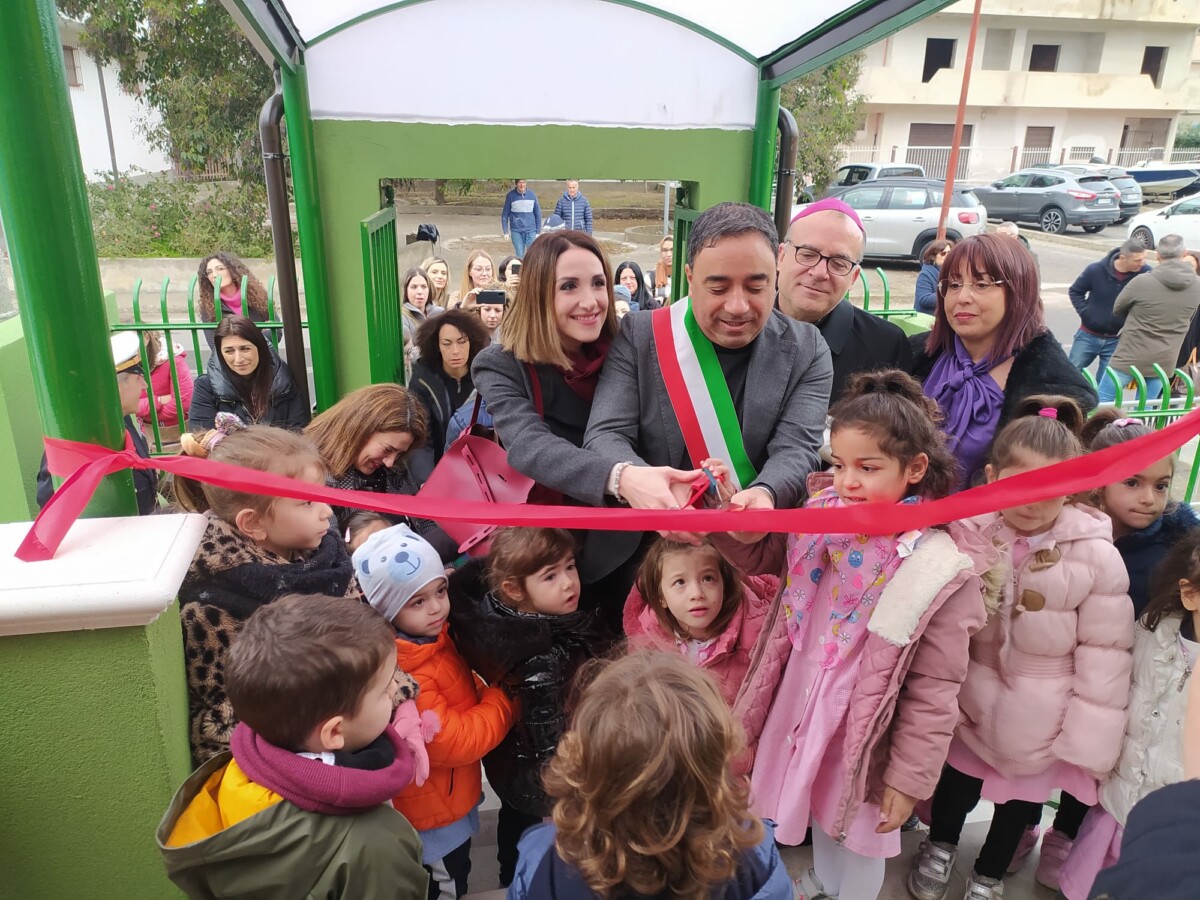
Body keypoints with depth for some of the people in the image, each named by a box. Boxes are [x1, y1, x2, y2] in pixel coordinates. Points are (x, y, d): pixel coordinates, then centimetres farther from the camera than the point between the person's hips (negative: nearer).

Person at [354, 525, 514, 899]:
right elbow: (454, 743, -31)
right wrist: (503, 698, -20)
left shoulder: (432, 636, -7)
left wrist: (488, 695, -8)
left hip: (450, 798, 8)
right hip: (433, 813, -8)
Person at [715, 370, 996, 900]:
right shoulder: (825, 514, -10)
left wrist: (909, 778, -13)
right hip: (802, 700, 5)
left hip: (865, 724, -5)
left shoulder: (943, 568, -22)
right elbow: (763, 558, 6)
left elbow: (934, 692, -17)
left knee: (859, 828, 19)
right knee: (819, 804, 29)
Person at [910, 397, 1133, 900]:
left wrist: (1091, 744, -10)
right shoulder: (967, 535, -16)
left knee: (1021, 800, 21)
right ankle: (940, 845, 52)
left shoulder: (1097, 556, -18)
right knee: (956, 781, 22)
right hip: (973, 702, 1)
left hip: (1042, 719, -1)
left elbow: (1104, 655, -12)